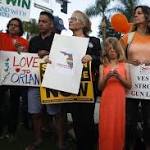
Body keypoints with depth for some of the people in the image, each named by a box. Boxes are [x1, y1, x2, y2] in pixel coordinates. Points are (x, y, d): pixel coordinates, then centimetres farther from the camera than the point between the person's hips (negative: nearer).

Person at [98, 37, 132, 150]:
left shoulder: (124, 66, 5)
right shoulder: (103, 67, 7)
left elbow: (129, 86, 2)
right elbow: (100, 87, 3)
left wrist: (119, 77, -13)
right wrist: (107, 77, -14)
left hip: (120, 100, 0)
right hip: (106, 100, 0)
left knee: (119, 127, 3)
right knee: (106, 128, 2)